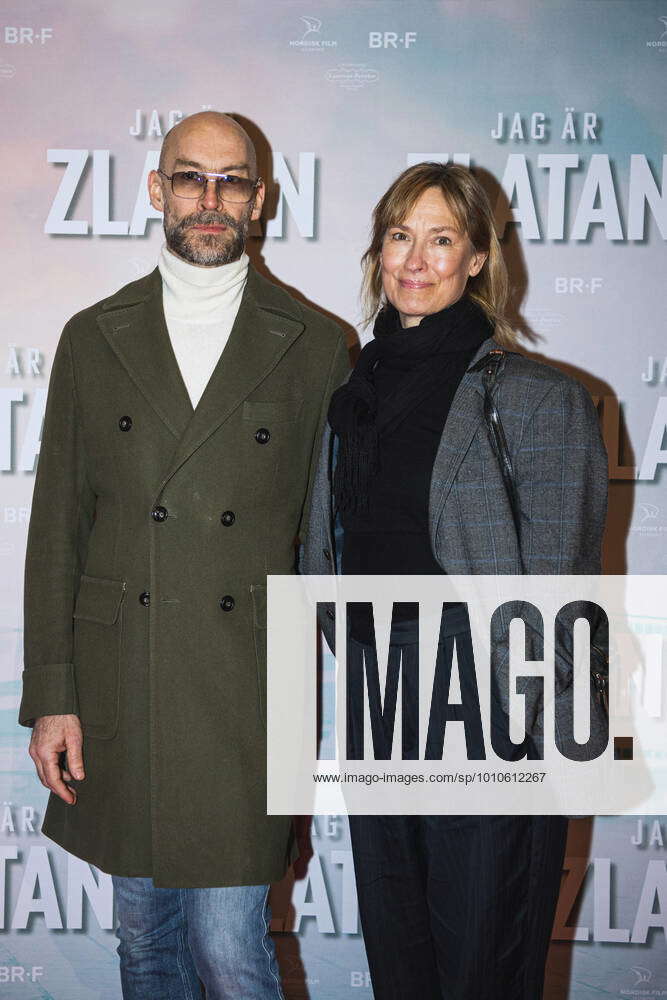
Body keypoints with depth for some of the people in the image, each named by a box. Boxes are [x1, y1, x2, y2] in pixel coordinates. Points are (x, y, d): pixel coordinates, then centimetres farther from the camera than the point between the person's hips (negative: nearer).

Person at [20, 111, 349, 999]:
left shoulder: (314, 346, 2)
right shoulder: (92, 340, 7)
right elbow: (56, 527, 6)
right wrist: (50, 696, 1)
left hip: (248, 694, -2)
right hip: (118, 692, 3)